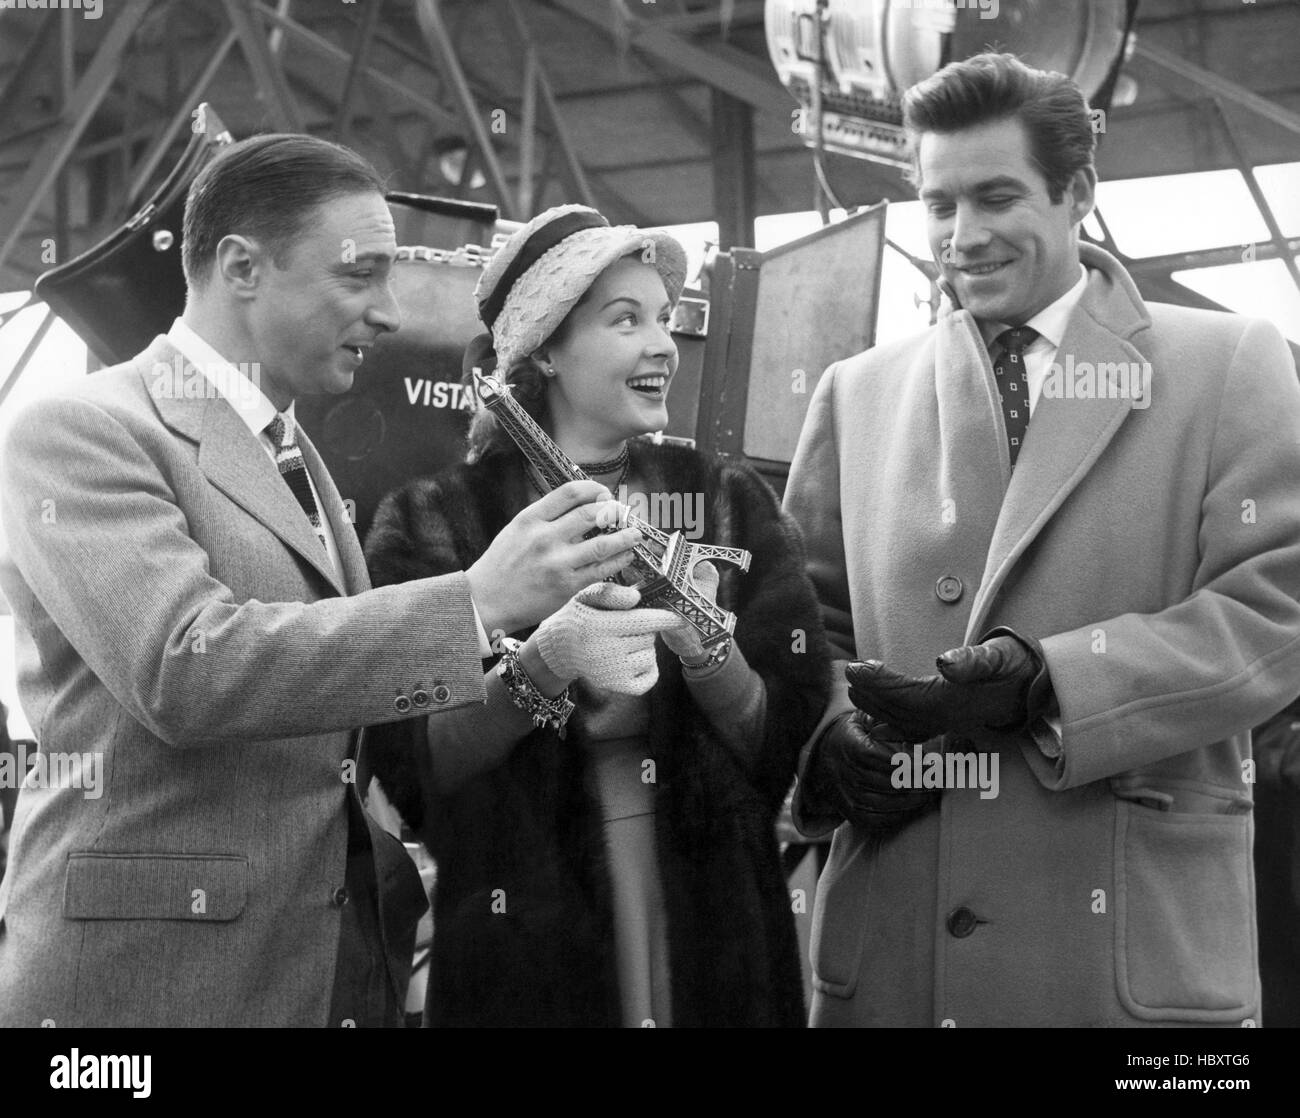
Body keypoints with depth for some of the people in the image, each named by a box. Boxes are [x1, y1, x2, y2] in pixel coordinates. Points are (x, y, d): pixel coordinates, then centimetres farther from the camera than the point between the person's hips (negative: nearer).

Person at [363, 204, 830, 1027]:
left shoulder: (728, 503, 4)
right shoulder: (434, 524, -2)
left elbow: (792, 745, 0)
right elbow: (410, 771, -8)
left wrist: (705, 650, -17)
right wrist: (541, 665, -22)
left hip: (714, 933, 2)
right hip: (517, 940, -2)